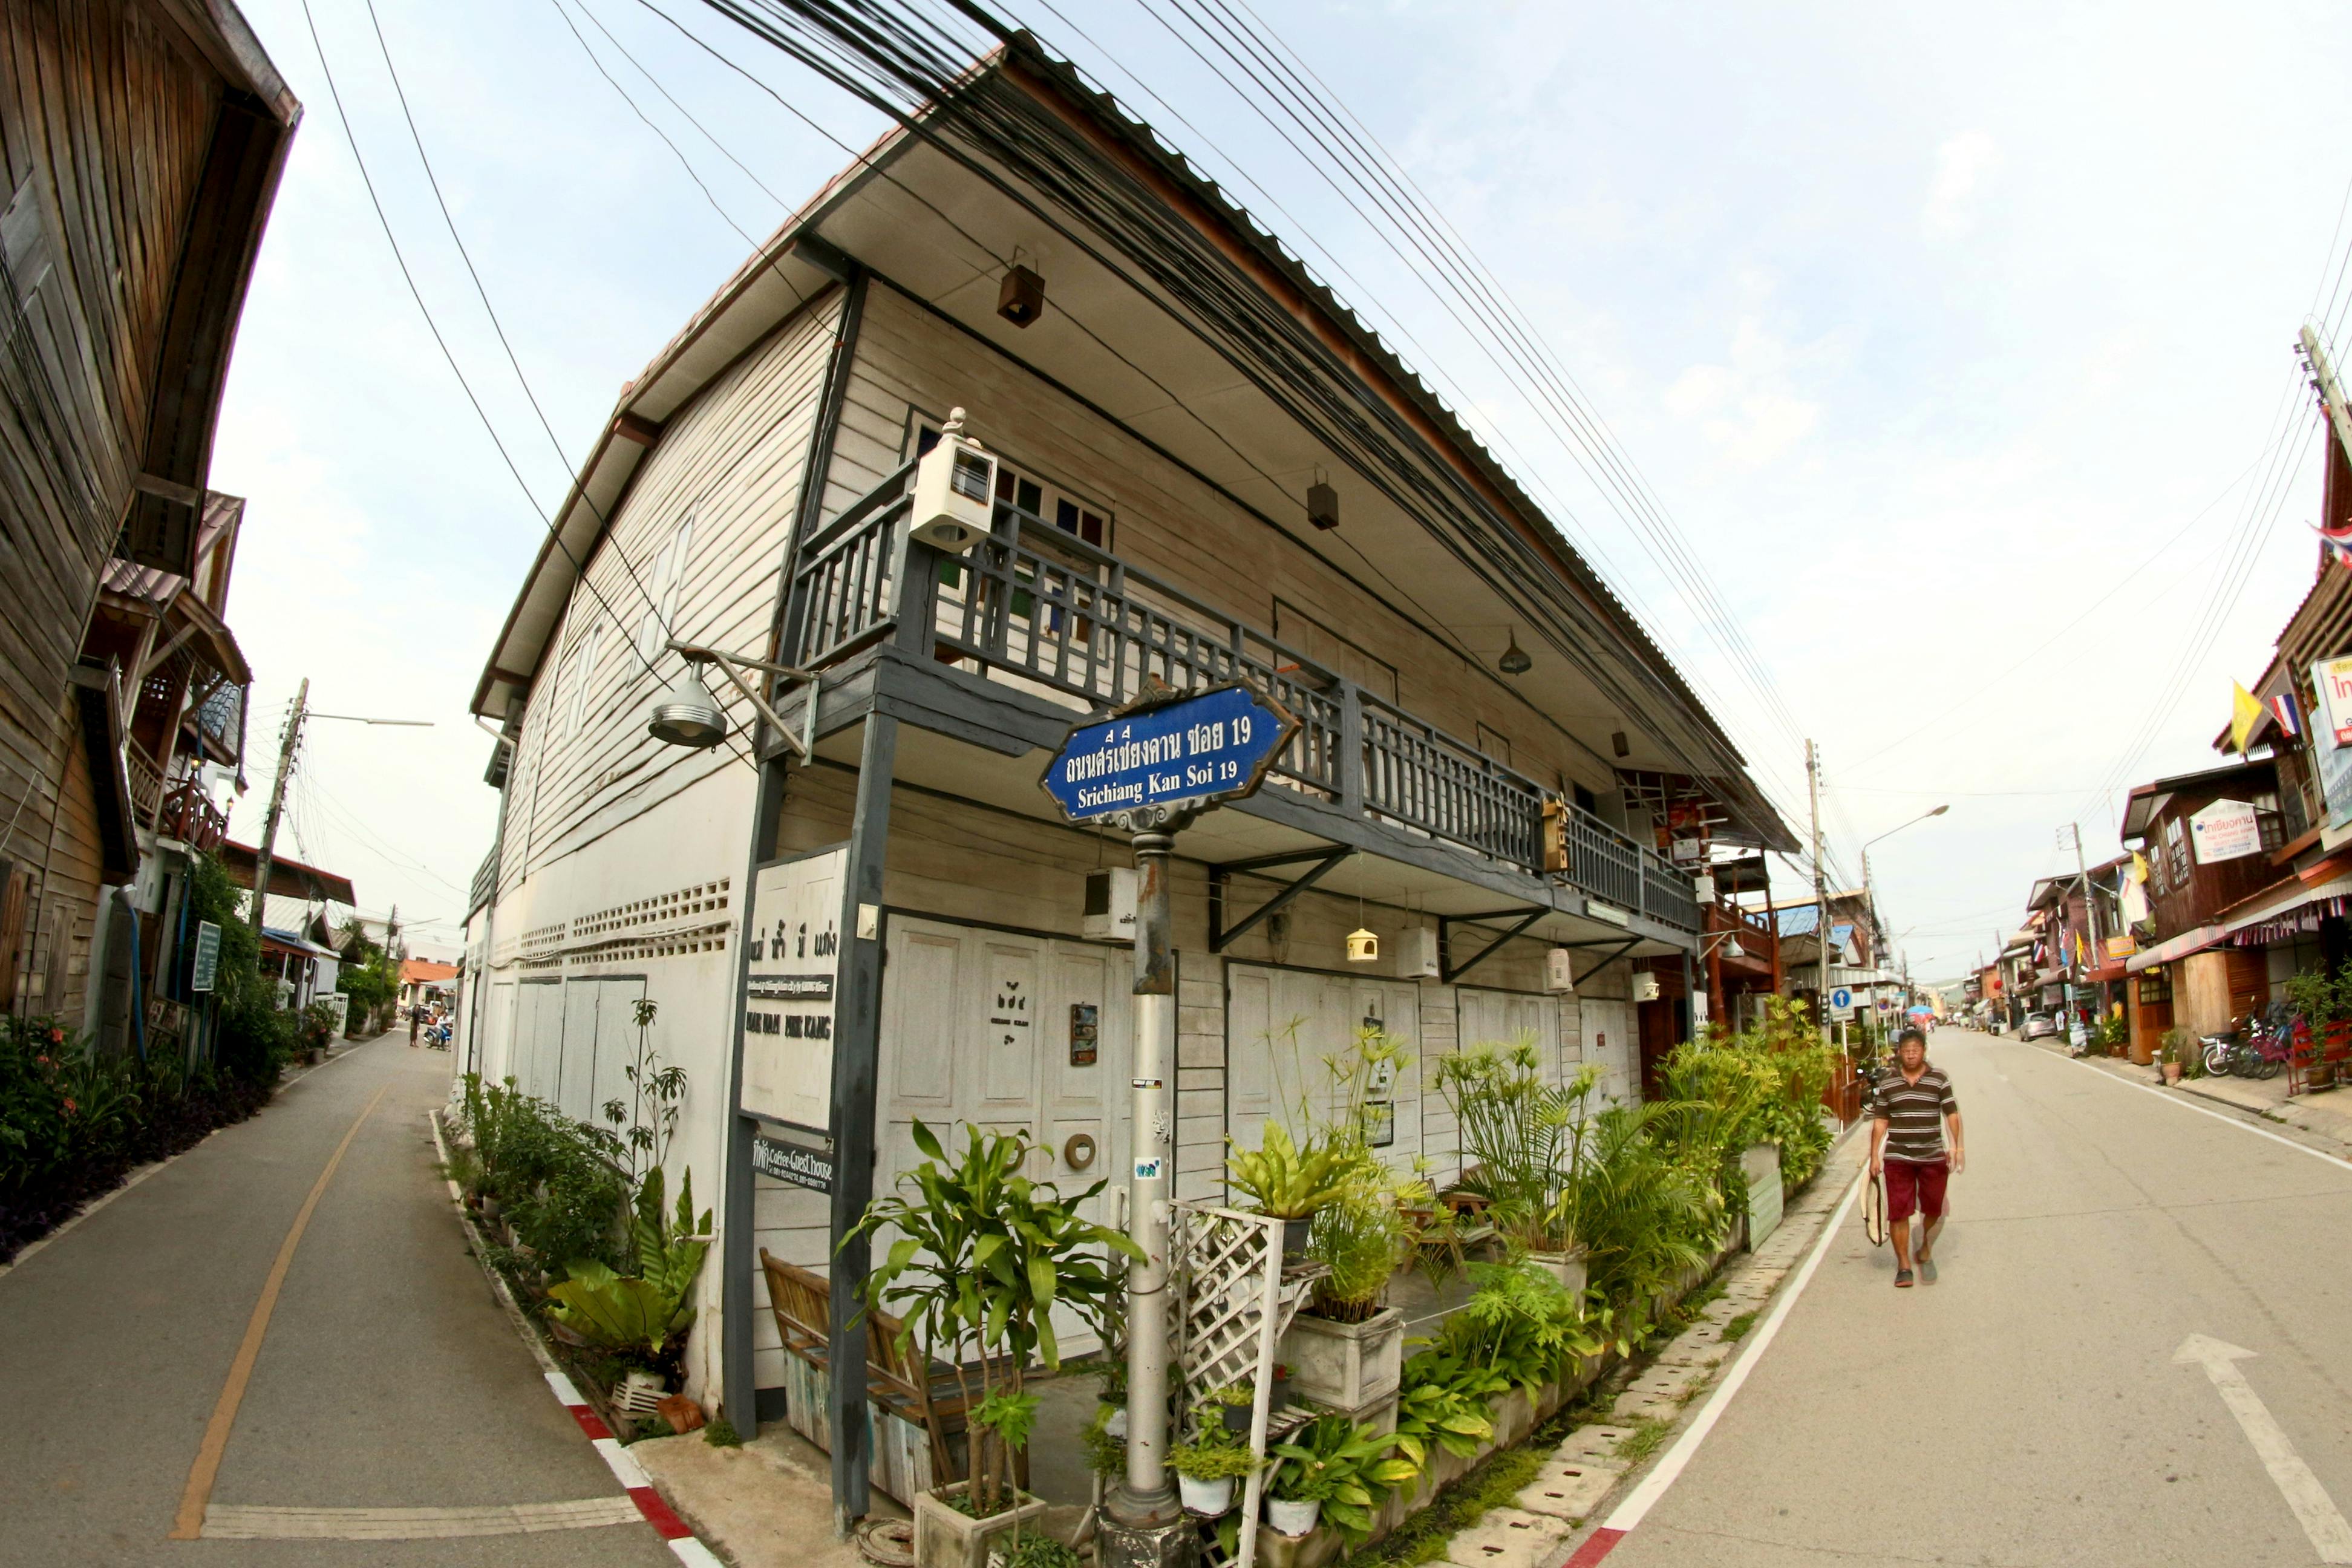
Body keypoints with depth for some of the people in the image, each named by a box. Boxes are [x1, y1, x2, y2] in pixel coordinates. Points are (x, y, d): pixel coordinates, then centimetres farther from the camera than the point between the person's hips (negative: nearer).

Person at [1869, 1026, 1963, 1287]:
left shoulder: (1939, 1079, 1)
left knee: (1934, 1211, 11)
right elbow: (1880, 1121, 5)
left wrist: (1956, 1145, -14)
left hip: (1933, 1158, 0)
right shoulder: (1886, 1083, 2)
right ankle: (1903, 1266, 12)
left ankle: (1926, 1251, 37)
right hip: (1897, 1159, 0)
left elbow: (1951, 1113, -2)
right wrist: (1874, 1156, 2)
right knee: (1898, 1213, 1)